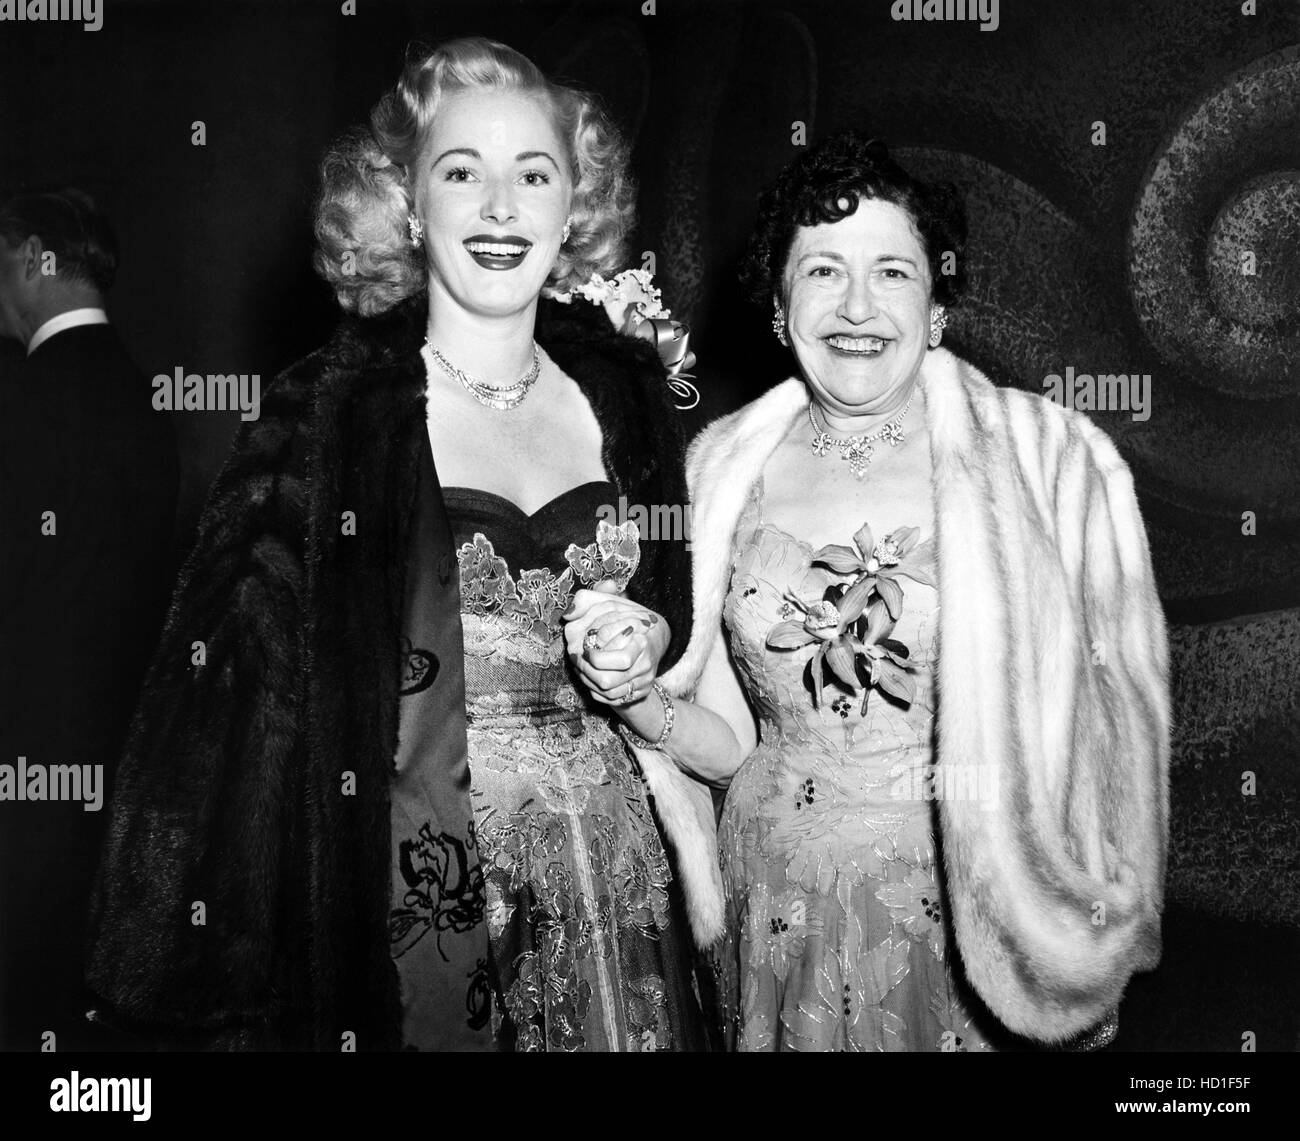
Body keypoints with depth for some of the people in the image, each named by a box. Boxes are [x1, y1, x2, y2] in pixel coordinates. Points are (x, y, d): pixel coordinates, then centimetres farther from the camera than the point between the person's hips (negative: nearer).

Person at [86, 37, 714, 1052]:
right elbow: (231, 681, -11)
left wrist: (649, 640, -3)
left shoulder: (624, 392, 4)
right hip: (417, 910, -3)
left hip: (616, 886, 4)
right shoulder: (325, 415, -8)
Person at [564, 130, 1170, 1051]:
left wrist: (1092, 957, -10)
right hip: (785, 923, 2)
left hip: (977, 912, -2)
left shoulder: (1045, 456, -9)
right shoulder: (724, 470, 0)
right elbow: (728, 743, 6)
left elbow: (1109, 727, -5)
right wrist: (638, 697, -13)